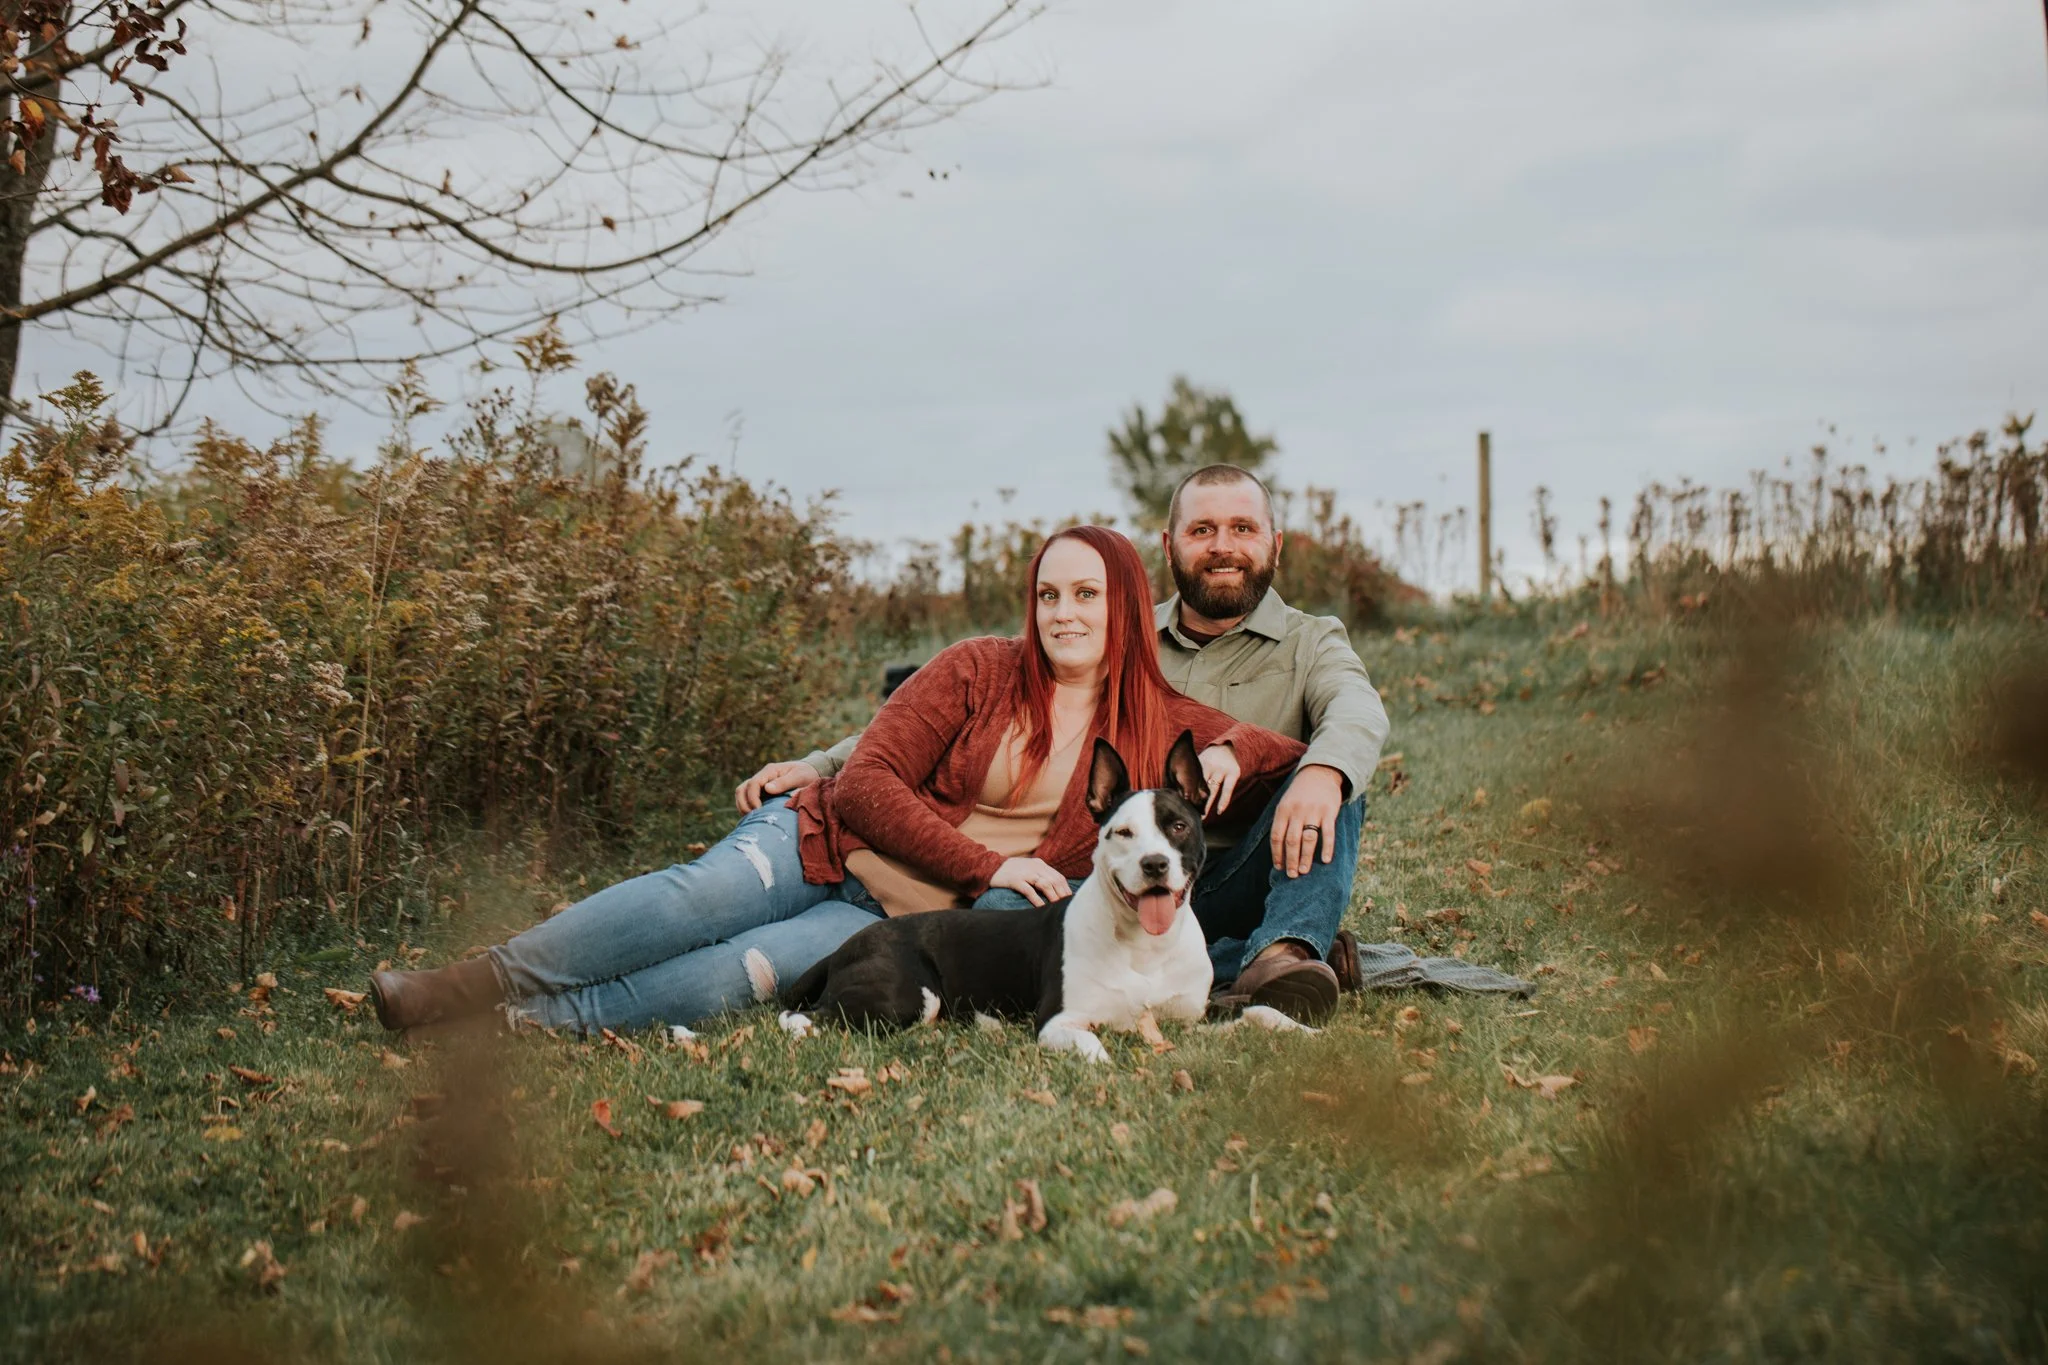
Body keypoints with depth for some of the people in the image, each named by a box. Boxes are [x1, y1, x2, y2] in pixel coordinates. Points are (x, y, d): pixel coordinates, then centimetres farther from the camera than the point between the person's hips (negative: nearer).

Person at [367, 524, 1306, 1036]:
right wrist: (986, 864, -12)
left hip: (916, 919, 0)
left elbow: (1284, 749, 15)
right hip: (831, 846, 0)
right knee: (704, 895, -31)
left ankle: (534, 1026, -36)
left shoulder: (1156, 724, 8)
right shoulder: (981, 671, 1)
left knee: (742, 973, -30)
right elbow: (868, 783, -4)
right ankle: (479, 979, -31)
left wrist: (1231, 754, -8)